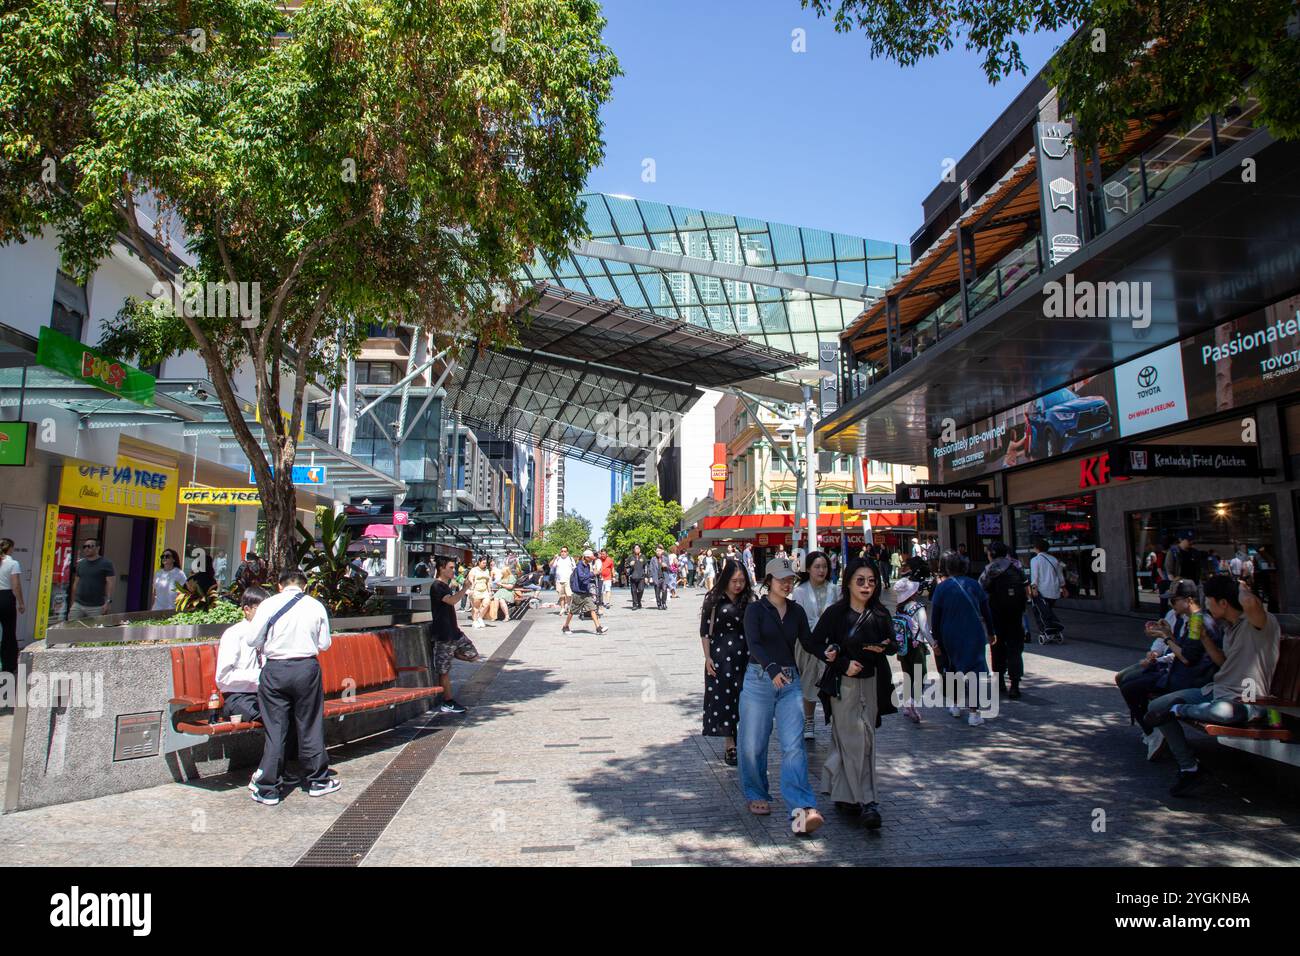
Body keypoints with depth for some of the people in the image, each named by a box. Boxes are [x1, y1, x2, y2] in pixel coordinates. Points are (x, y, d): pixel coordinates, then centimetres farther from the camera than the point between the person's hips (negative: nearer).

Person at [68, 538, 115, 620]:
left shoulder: (106, 564, -3)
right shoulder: (80, 564, 14)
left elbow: (110, 584, -8)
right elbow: (76, 583, 19)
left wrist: (108, 602, -17)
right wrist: (73, 602, 15)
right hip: (78, 605, 5)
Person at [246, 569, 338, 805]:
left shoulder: (269, 604, -3)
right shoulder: (317, 606, 1)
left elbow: (252, 640, -2)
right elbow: (325, 644, 4)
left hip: (275, 670, 0)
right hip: (307, 669, 1)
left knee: (274, 729, 6)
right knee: (310, 727, 12)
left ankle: (268, 789, 13)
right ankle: (318, 781, 24)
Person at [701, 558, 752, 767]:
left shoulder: (748, 600, 4)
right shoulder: (714, 600, -5)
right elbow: (705, 631, -3)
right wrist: (708, 657, -8)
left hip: (743, 655, 3)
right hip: (720, 654, -3)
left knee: (744, 698, 6)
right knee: (723, 697, 0)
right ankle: (729, 745, 5)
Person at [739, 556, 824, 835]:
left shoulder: (796, 611, 12)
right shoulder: (756, 609, -2)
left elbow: (808, 642, 11)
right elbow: (753, 643, -16)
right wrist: (772, 668, -32)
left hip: (790, 681, 3)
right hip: (759, 679, -2)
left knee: (793, 745, -9)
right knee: (753, 744, 6)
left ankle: (802, 809, -14)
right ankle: (757, 796, 27)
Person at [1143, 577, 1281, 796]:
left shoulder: (1263, 623, -14)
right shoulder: (1229, 626, 15)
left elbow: (1250, 603, -40)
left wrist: (1242, 588, -17)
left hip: (1244, 702, -9)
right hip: (1217, 690, 9)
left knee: (1223, 711, -45)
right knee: (1156, 706, -1)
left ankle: (1176, 710, -14)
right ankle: (1188, 769, 2)